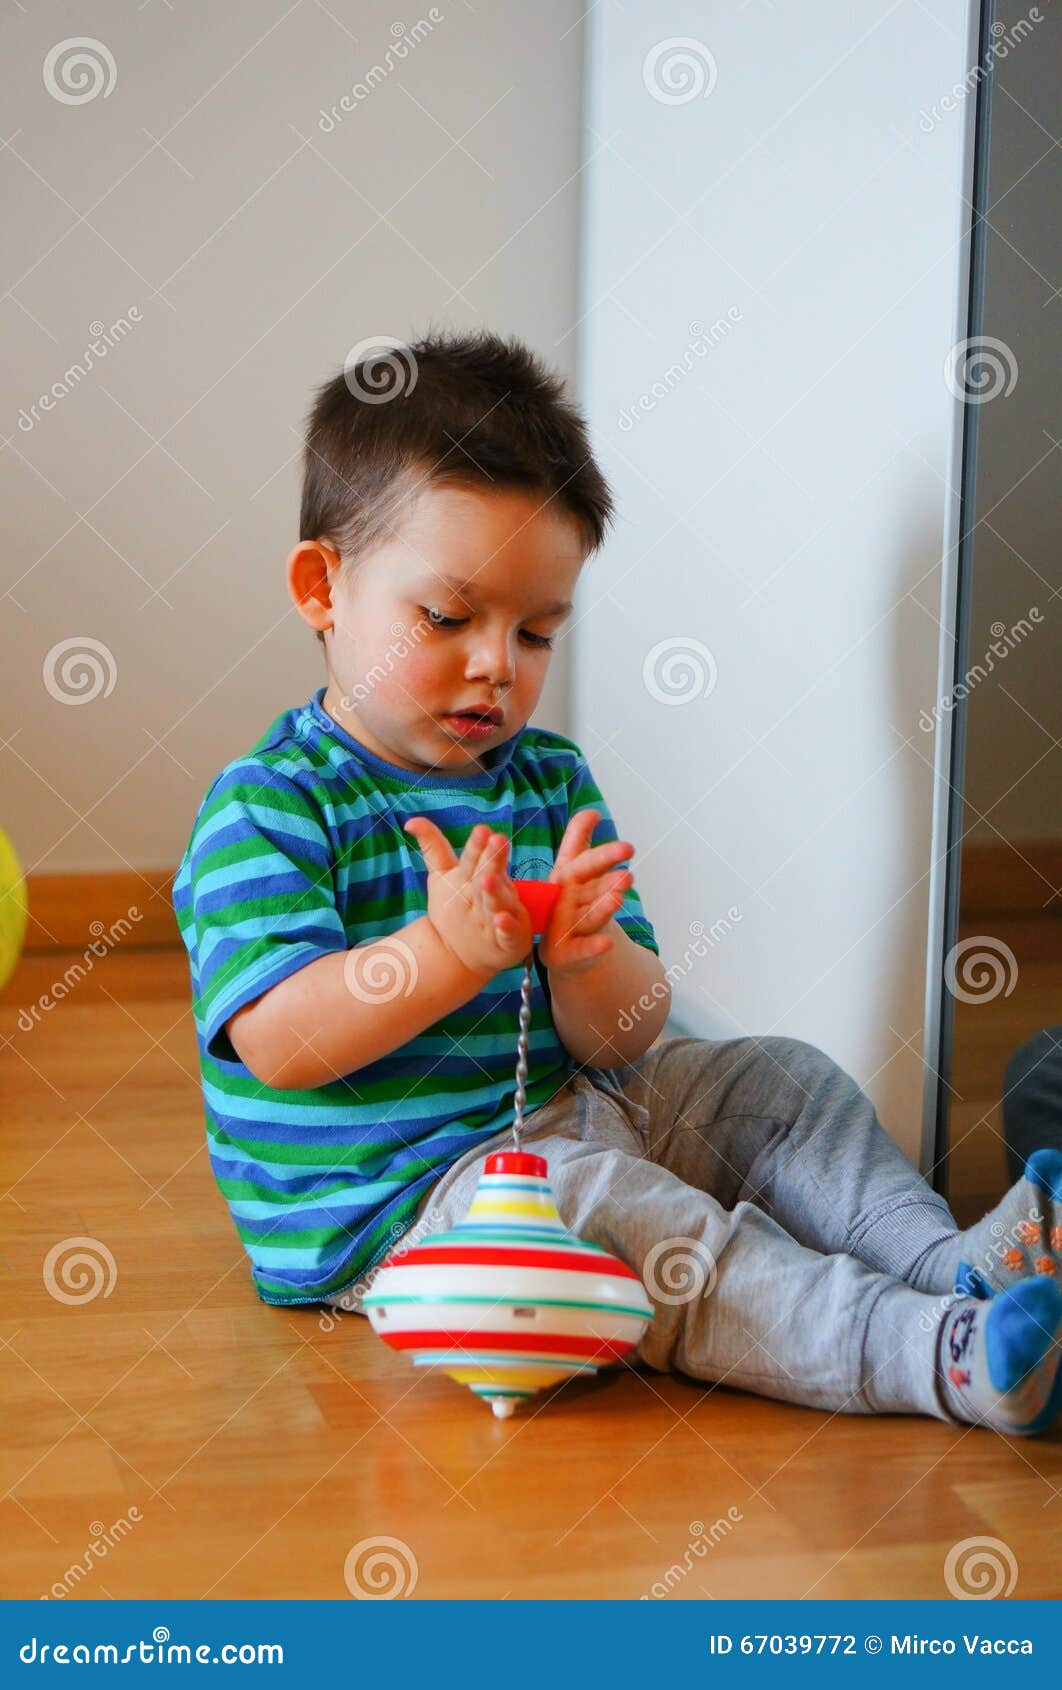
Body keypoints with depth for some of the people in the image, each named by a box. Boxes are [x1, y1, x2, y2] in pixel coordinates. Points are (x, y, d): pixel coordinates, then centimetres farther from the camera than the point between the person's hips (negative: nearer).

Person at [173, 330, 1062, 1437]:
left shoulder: (552, 780, 7)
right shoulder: (269, 806, -11)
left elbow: (621, 1045, 2)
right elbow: (279, 1045, -24)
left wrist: (589, 957, -23)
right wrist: (450, 952, -35)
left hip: (558, 1112, 8)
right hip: (385, 1204, -8)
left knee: (777, 1082, 5)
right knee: (599, 1204, -32)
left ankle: (954, 1259, -11)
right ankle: (942, 1355, -40)